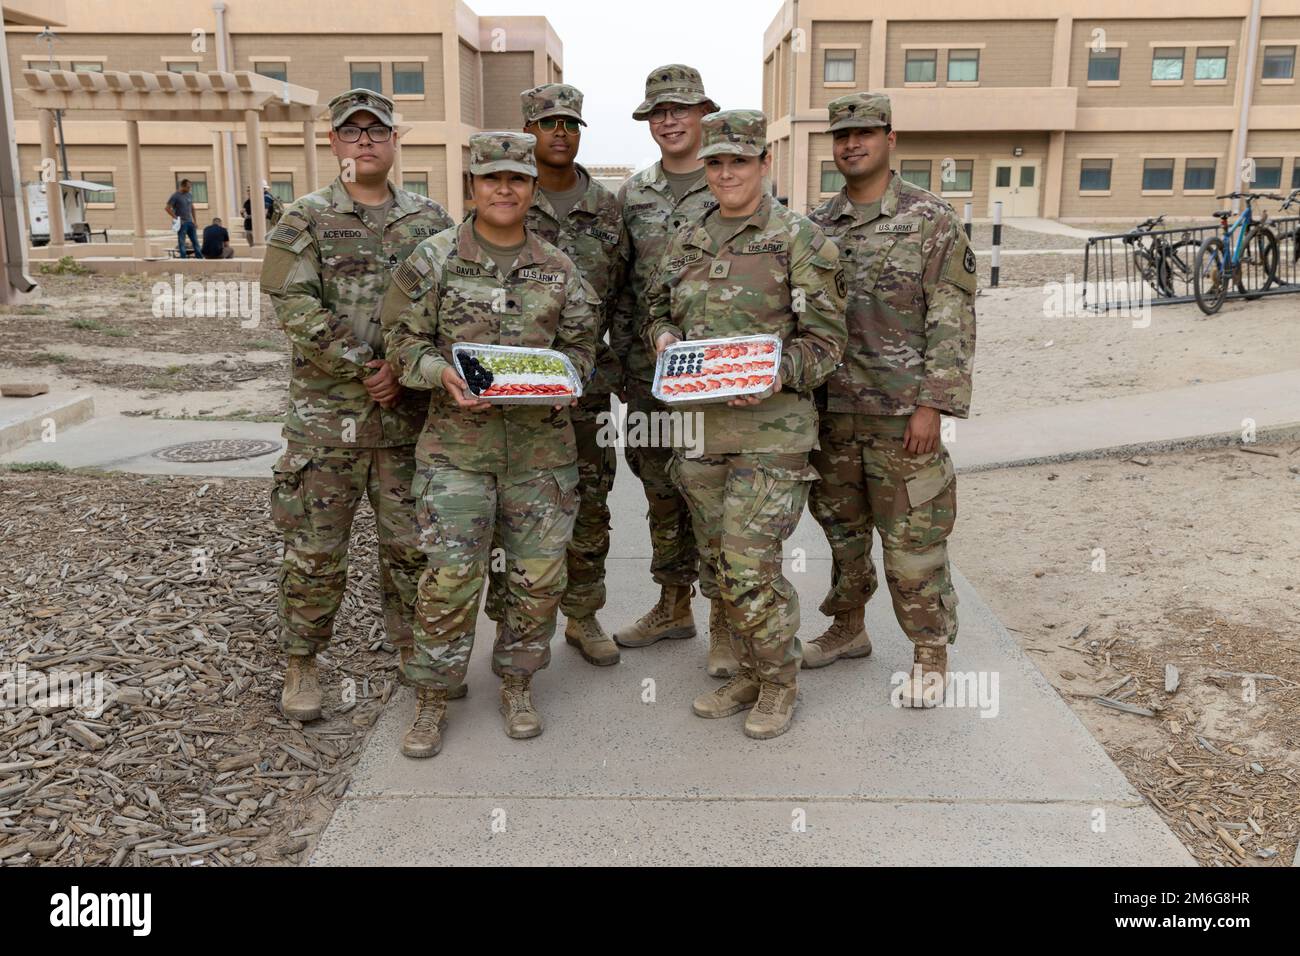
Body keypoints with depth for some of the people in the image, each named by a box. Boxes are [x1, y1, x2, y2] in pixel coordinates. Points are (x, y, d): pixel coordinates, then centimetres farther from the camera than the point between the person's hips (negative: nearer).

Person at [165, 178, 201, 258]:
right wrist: (176, 218, -14)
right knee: (181, 243, -2)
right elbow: (167, 208, -10)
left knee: (195, 241, 6)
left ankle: (200, 258, 9)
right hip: (181, 223, -6)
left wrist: (194, 220, 15)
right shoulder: (175, 196, -8)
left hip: (190, 222, 6)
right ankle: (184, 259, 0)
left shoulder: (190, 195, 11)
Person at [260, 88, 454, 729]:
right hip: (325, 415, -2)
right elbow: (296, 308, -9)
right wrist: (363, 368, -15)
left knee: (412, 545, 10)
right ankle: (301, 665, 21)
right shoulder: (305, 220, 2)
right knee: (314, 550, 5)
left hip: (409, 413, 2)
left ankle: (416, 653, 26)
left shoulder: (430, 221, 9)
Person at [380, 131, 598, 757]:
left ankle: (516, 686, 26)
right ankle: (431, 701, 12)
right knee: (450, 575, -6)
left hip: (541, 441, 3)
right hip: (456, 441, -2)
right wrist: (442, 373, -17)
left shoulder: (558, 269, 7)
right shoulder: (433, 260, 1)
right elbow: (403, 340, 2)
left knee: (540, 572, 5)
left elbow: (580, 346, 12)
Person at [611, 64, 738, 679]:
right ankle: (673, 606, 29)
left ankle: (724, 624, 11)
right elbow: (620, 283, 15)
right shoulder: (632, 194, 12)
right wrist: (622, 354, 8)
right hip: (648, 373, 5)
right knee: (661, 494, 14)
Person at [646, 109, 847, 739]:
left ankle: (779, 686, 15)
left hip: (769, 428, -6)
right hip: (697, 425, 6)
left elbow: (825, 336, -5)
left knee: (750, 568, -8)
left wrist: (779, 374, -22)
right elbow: (657, 312, 23)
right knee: (720, 563, 12)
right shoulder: (686, 243, 13)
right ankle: (748, 675, 30)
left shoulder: (799, 241, -4)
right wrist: (663, 336, -1)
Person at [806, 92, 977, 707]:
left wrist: (933, 404, -16)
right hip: (831, 409, 5)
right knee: (840, 525, 16)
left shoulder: (931, 219, -5)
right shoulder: (817, 225, 9)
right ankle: (848, 628, 34)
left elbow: (952, 321, -10)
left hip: (901, 411, -5)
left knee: (911, 537, 0)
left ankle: (931, 654, 16)